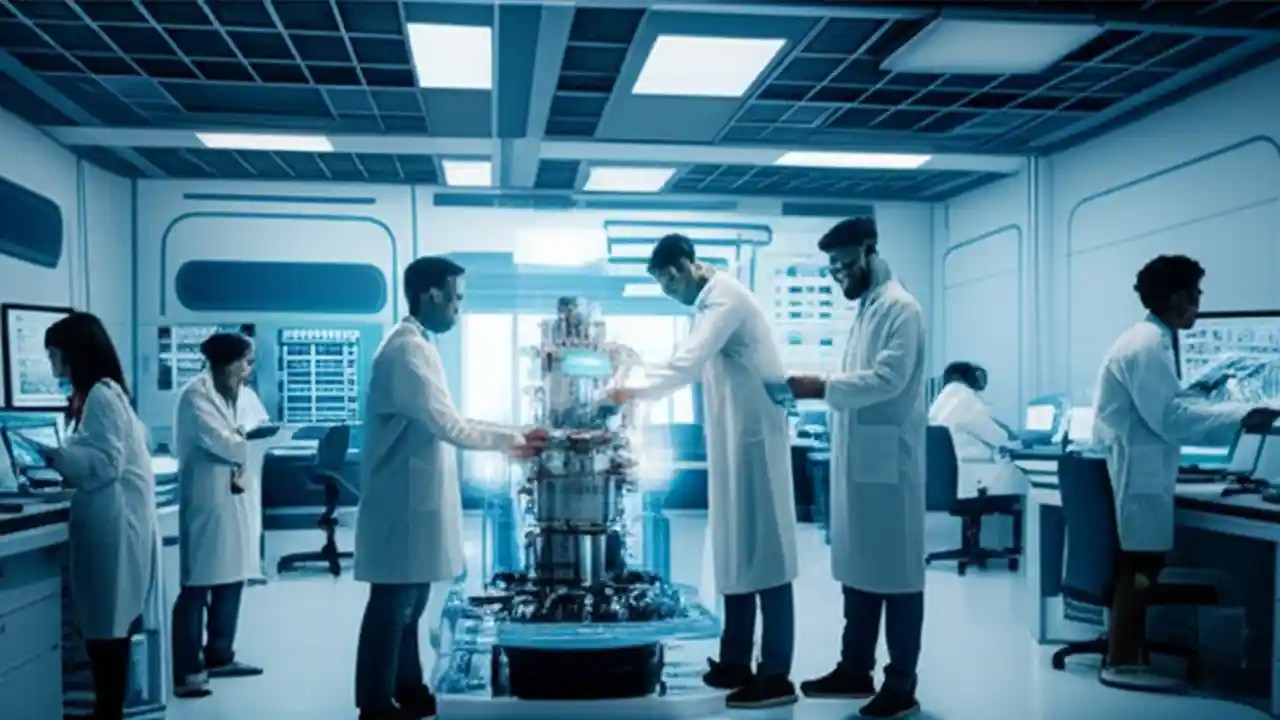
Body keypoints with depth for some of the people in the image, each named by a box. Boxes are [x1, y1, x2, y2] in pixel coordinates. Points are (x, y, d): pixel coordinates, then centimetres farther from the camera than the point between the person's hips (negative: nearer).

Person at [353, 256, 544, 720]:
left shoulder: (417, 346, 13)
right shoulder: (408, 350, -18)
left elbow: (437, 425, 16)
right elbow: (448, 427, -21)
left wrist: (507, 440, 12)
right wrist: (513, 438, -9)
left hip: (415, 499, 10)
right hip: (403, 502, -10)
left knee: (408, 604, 17)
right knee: (391, 607, -1)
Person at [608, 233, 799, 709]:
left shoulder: (725, 298, -15)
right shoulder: (713, 301, 15)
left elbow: (687, 365, -23)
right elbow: (694, 363, 19)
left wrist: (633, 391, -13)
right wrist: (639, 380, 12)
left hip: (752, 439, -10)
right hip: (734, 442, 10)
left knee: (763, 557, -5)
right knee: (737, 555, 14)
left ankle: (776, 677, 2)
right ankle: (735, 664, 24)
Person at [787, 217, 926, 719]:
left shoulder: (899, 307, -10)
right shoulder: (865, 308, 19)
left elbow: (889, 378, -21)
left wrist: (824, 387, -21)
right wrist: (822, 389, 9)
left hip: (888, 458, -9)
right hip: (858, 457, 9)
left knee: (896, 572, -1)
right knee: (857, 566, 14)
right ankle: (856, 668, 25)